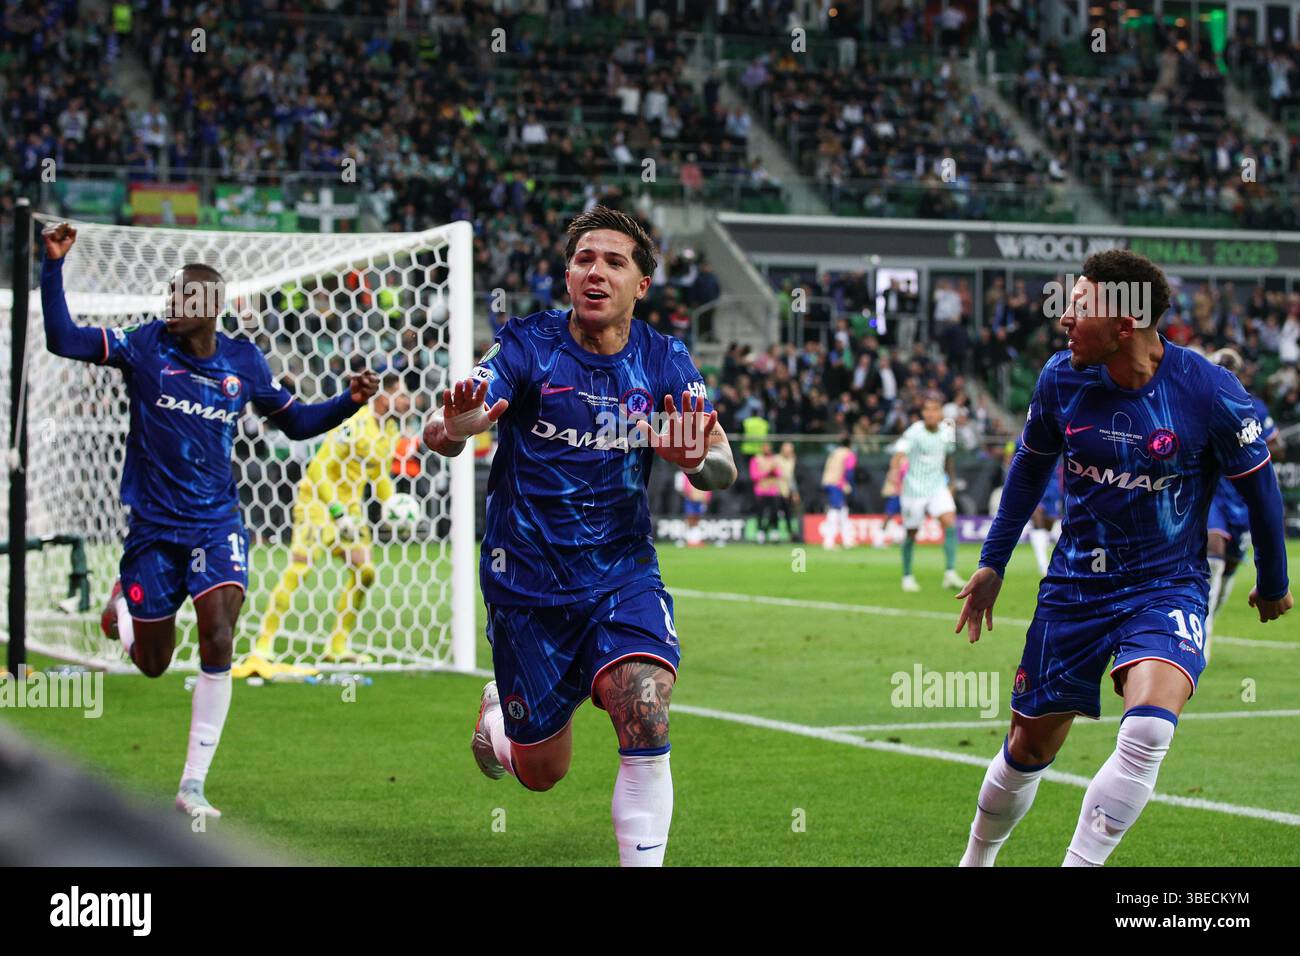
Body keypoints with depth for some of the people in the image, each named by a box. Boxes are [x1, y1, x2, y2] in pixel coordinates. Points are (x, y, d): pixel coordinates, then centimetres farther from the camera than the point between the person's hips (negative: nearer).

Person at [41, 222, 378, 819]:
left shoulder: (244, 362, 1)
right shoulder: (145, 345, -6)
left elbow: (295, 422, 14)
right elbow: (63, 341, -15)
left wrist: (348, 402, -2)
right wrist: (54, 267, -24)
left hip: (215, 524, 1)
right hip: (153, 526, -1)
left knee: (217, 642, -18)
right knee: (152, 664, 8)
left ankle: (193, 786, -7)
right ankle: (122, 600, 47)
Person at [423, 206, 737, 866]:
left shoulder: (664, 361, -2)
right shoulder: (528, 344, -11)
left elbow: (723, 468, -9)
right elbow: (443, 433, -24)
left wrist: (696, 460, -34)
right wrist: (452, 428, -50)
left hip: (623, 573, 1)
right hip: (526, 580, -1)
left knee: (644, 719, -25)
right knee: (541, 771, 10)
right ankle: (496, 716, 46)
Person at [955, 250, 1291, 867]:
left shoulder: (1211, 393, -17)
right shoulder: (1061, 377, -7)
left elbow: (1257, 486, -1)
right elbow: (1032, 464, 13)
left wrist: (1272, 584, 12)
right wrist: (992, 563, 17)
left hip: (1167, 586, -3)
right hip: (1075, 584, 3)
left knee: (1148, 730, -29)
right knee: (1029, 747, 9)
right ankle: (977, 860, 34)